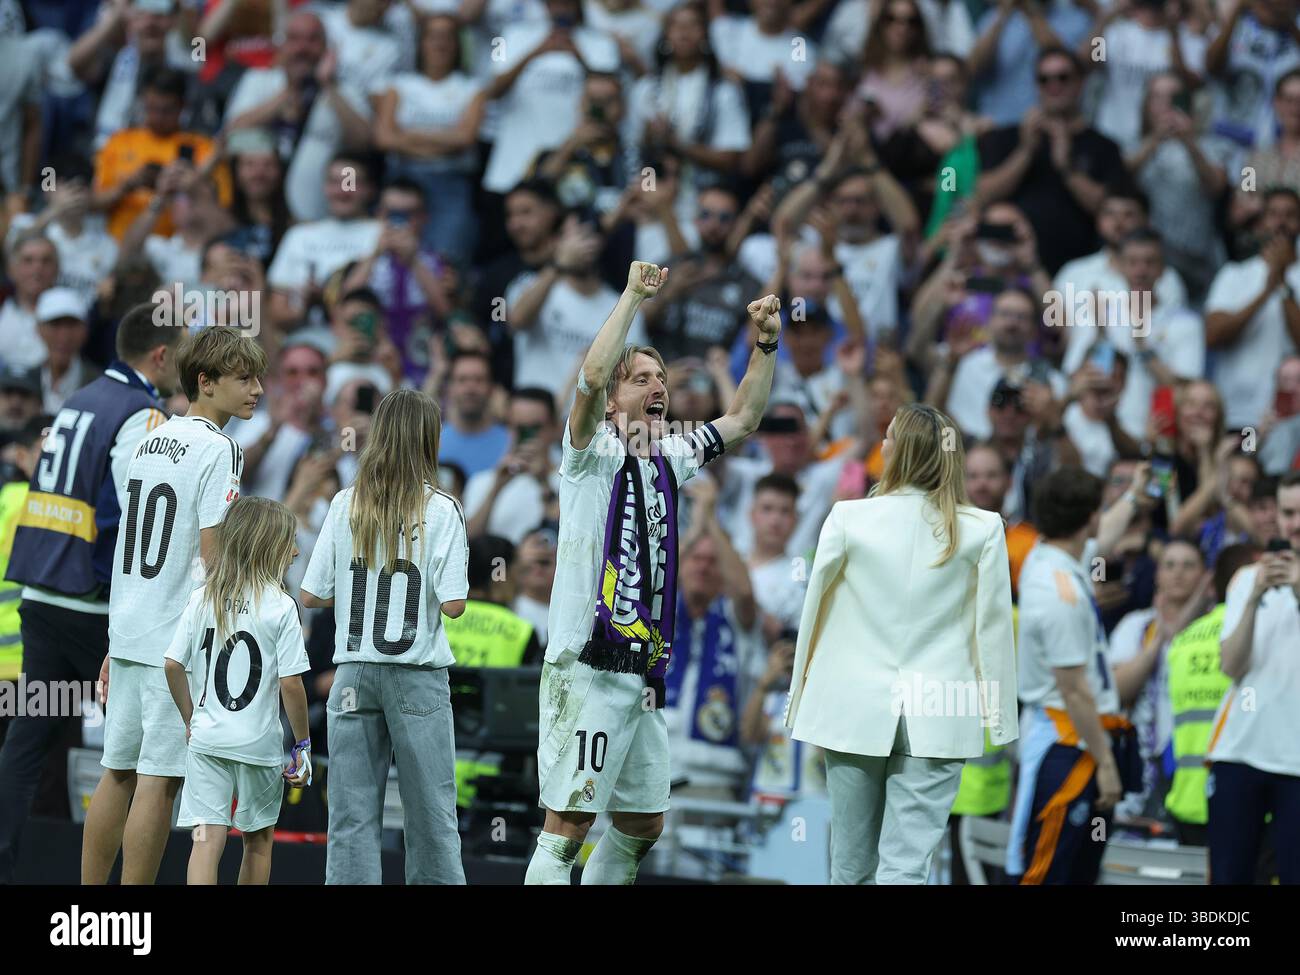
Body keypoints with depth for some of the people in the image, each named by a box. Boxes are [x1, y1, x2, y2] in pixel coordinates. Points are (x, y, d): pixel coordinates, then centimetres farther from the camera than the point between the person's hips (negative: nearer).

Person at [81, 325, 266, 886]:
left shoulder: (151, 441, 14)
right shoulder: (218, 450, -11)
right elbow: (213, 557, -16)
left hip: (128, 633, 8)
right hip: (180, 644, -8)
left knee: (118, 773, 13)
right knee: (158, 782, -5)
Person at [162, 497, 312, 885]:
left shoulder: (203, 598, 2)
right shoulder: (280, 606, -10)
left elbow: (173, 665, 1)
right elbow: (290, 683, -12)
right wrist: (303, 743, -1)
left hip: (206, 739, 2)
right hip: (259, 743, -2)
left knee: (207, 837, -5)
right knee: (257, 839, 16)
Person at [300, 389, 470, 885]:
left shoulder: (346, 504, 1)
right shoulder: (440, 510, -7)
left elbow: (311, 595, 1)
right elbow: (453, 604, -11)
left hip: (354, 674, 2)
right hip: (418, 676, -2)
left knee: (351, 816, 3)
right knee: (430, 813, 5)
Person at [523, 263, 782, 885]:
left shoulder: (670, 457, 17)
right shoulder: (595, 452, -4)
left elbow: (743, 420, 27)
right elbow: (591, 377, -22)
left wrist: (765, 346, 15)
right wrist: (633, 296, -18)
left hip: (645, 671, 8)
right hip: (589, 665, -8)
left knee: (643, 826, 13)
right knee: (567, 828, -11)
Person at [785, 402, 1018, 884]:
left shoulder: (849, 518, -5)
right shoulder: (982, 531, -5)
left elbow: (814, 609, 3)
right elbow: (994, 626, -2)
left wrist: (801, 692, 14)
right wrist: (998, 713, 7)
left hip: (854, 711, 1)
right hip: (936, 719, -1)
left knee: (852, 862, 13)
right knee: (906, 863, -4)